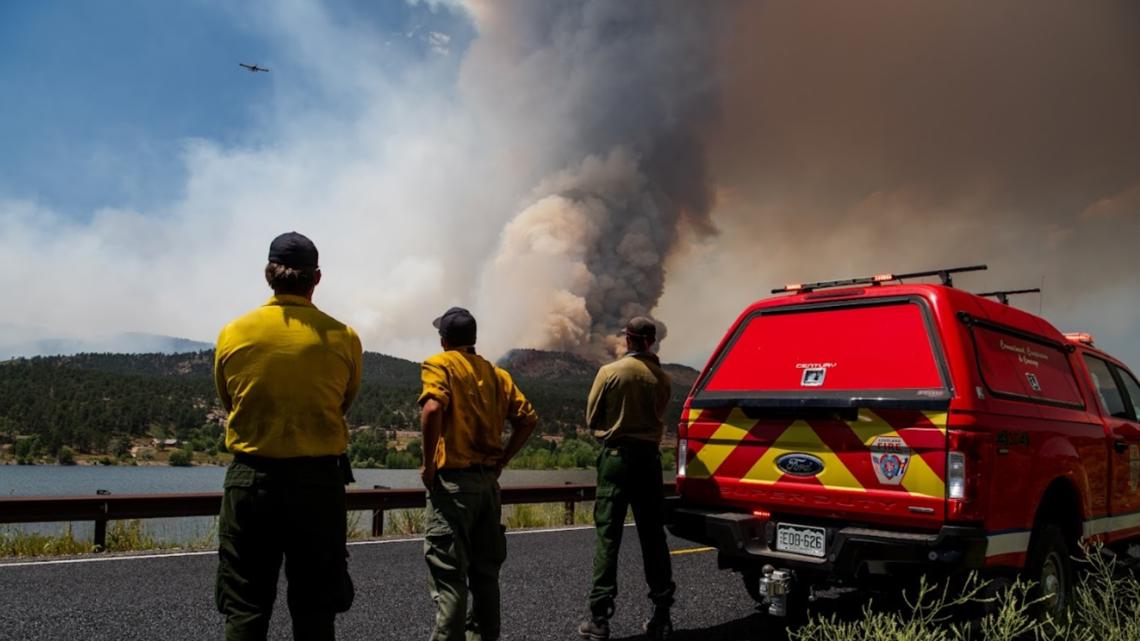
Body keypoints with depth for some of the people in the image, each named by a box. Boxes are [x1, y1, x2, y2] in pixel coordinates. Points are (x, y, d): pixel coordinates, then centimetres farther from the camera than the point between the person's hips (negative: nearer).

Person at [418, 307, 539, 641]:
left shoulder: (440, 364, -5)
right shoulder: (496, 373, 13)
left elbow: (433, 408, -23)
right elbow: (527, 418, 8)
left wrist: (428, 464, -15)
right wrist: (501, 460, 10)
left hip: (452, 479, -6)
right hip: (488, 480, 6)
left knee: (448, 573, -3)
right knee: (485, 569, 16)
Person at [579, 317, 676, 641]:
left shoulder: (609, 372, -8)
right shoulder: (661, 378, 1)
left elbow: (592, 419, 0)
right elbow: (656, 415, 8)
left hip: (617, 455, -3)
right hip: (649, 456, 3)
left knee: (608, 536, 1)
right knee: (653, 535, 11)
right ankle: (661, 614, 16)